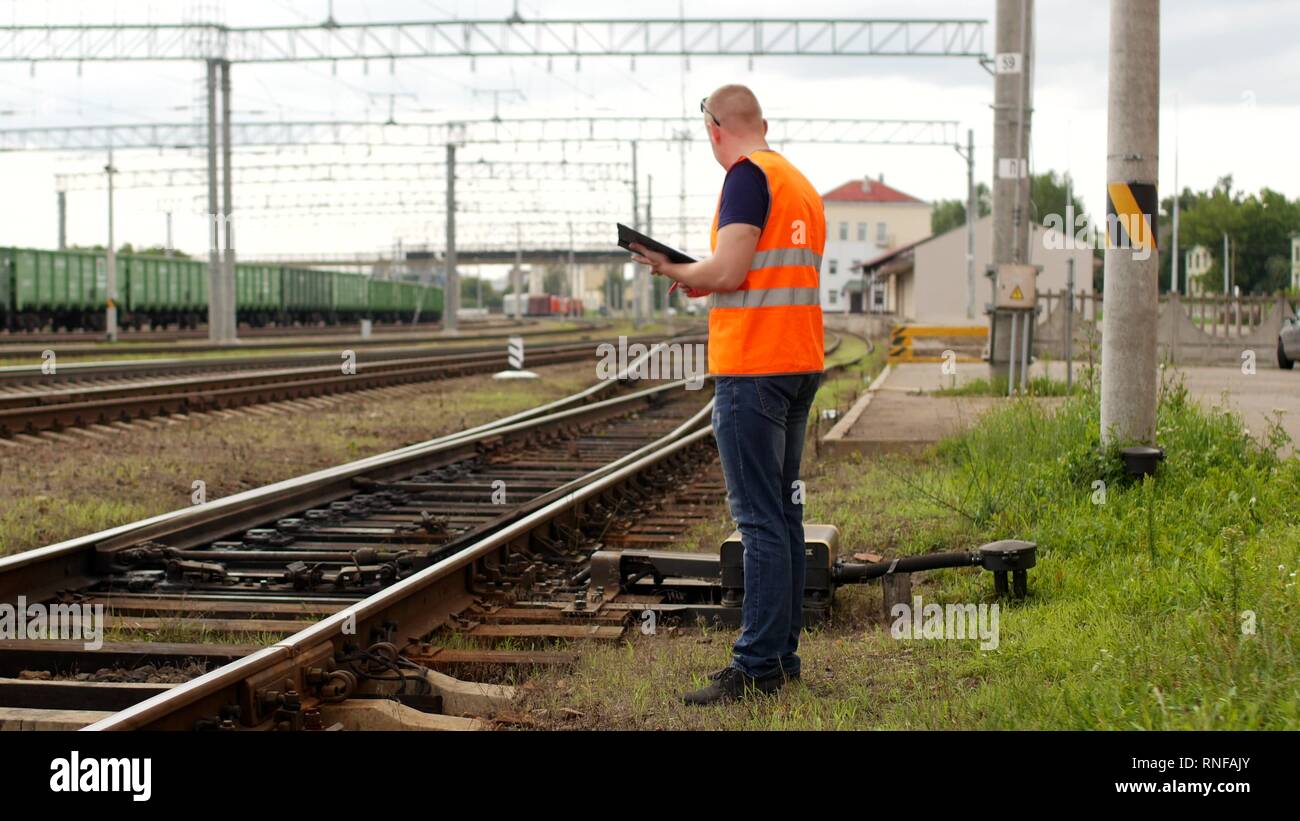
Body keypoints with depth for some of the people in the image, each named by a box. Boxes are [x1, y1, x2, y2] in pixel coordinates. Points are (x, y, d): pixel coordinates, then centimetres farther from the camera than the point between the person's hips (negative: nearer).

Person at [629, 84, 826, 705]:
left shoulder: (748, 175, -10)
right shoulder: (801, 184, 18)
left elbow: (727, 271, -17)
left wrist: (673, 270, 0)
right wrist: (705, 280, 17)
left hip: (752, 368, -9)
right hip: (800, 365, 9)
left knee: (760, 519, -9)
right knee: (782, 512, 12)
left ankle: (758, 666, -8)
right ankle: (782, 653, 17)